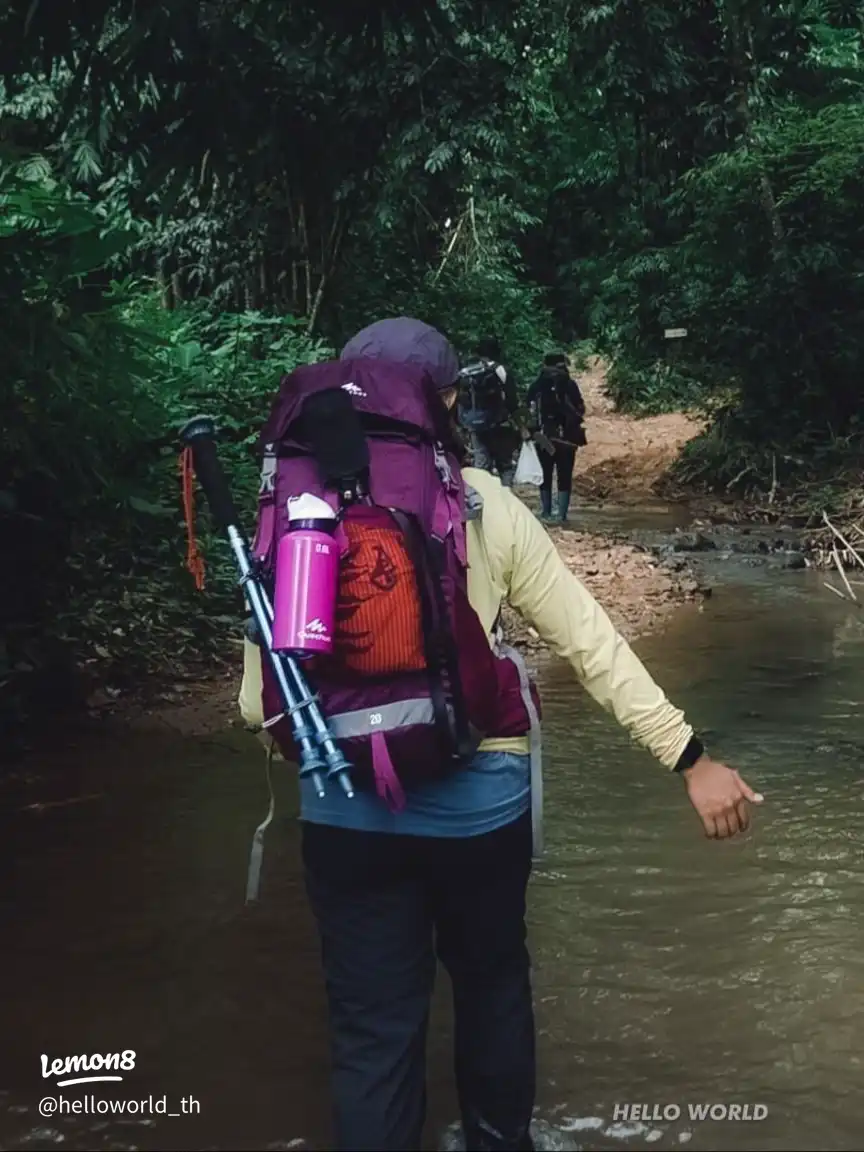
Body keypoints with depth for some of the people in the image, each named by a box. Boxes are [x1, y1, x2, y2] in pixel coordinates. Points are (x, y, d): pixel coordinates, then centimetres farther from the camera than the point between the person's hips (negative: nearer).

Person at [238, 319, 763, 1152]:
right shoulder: (487, 507, -6)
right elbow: (589, 642, -8)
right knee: (491, 986, 25)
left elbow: (262, 705, -6)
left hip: (348, 814, -1)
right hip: (478, 801, 1)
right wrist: (690, 759, -4)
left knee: (373, 1029, 11)